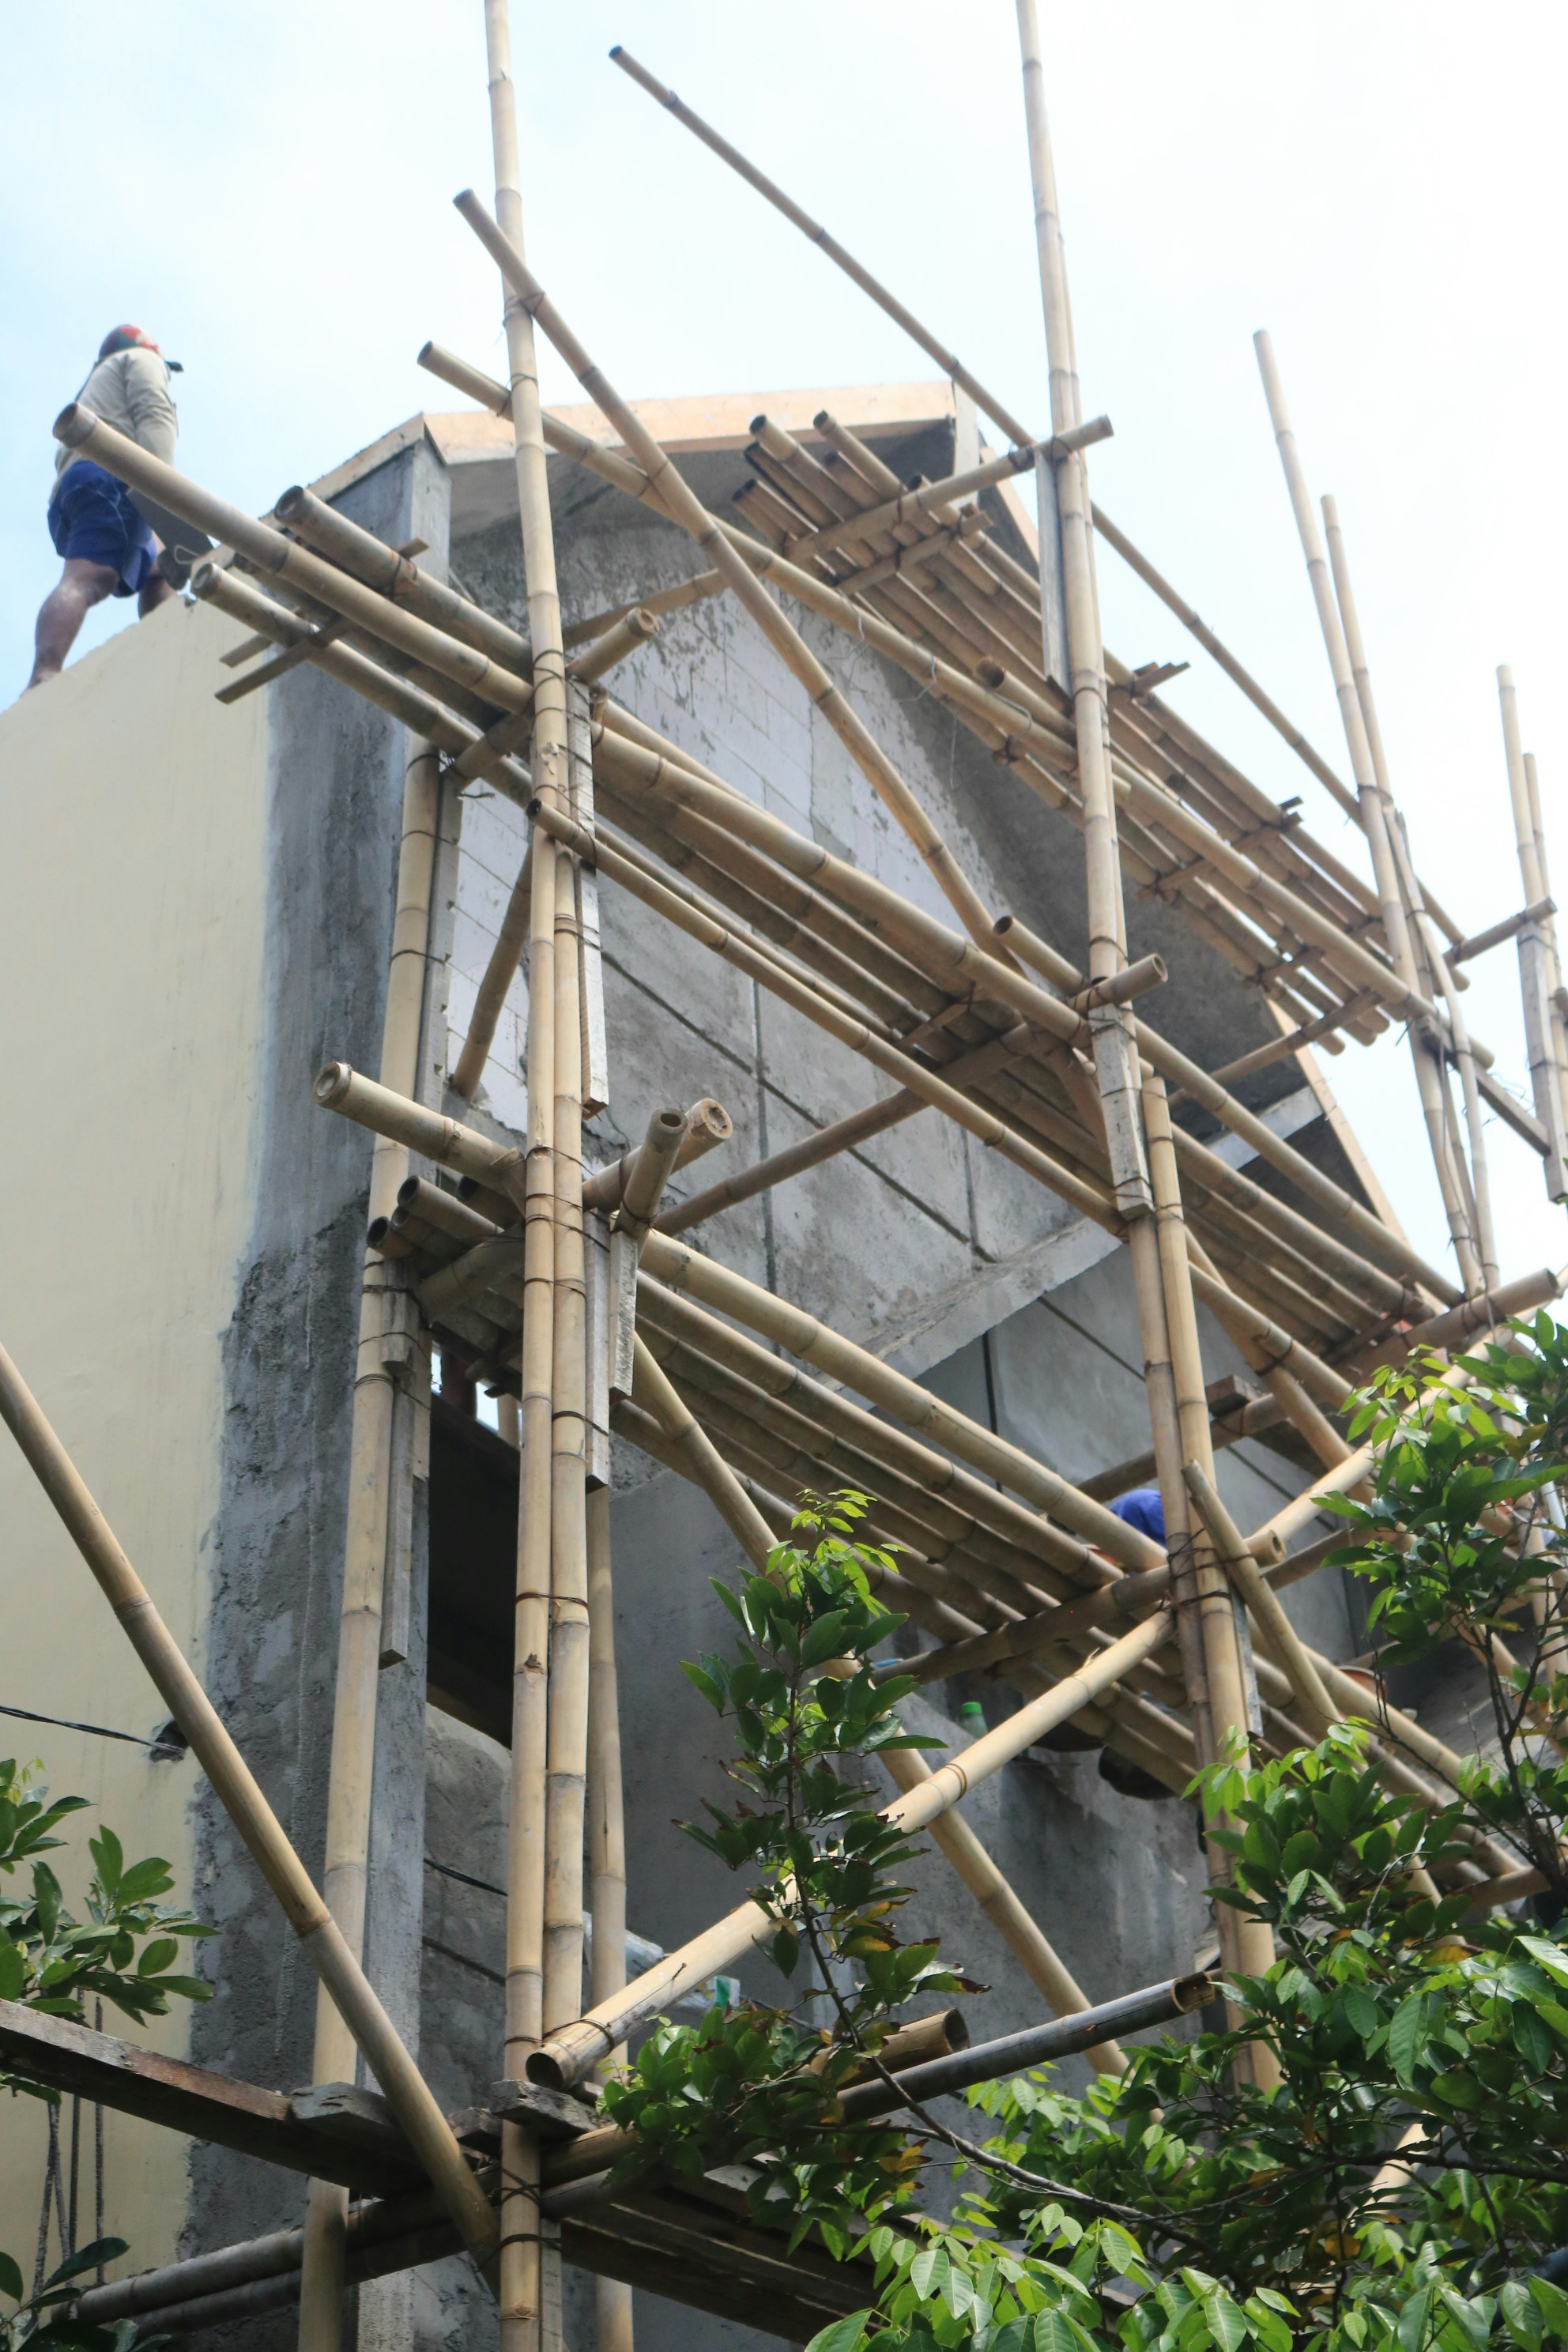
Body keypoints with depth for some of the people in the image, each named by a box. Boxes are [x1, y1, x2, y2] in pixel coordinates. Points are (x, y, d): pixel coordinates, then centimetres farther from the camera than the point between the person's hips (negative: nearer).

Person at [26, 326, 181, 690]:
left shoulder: (96, 386, 42)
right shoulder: (140, 359, 21)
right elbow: (154, 415, -1)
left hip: (68, 493, 8)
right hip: (113, 479, -8)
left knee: (158, 572, 23)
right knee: (84, 579, -27)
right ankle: (44, 680, -48)